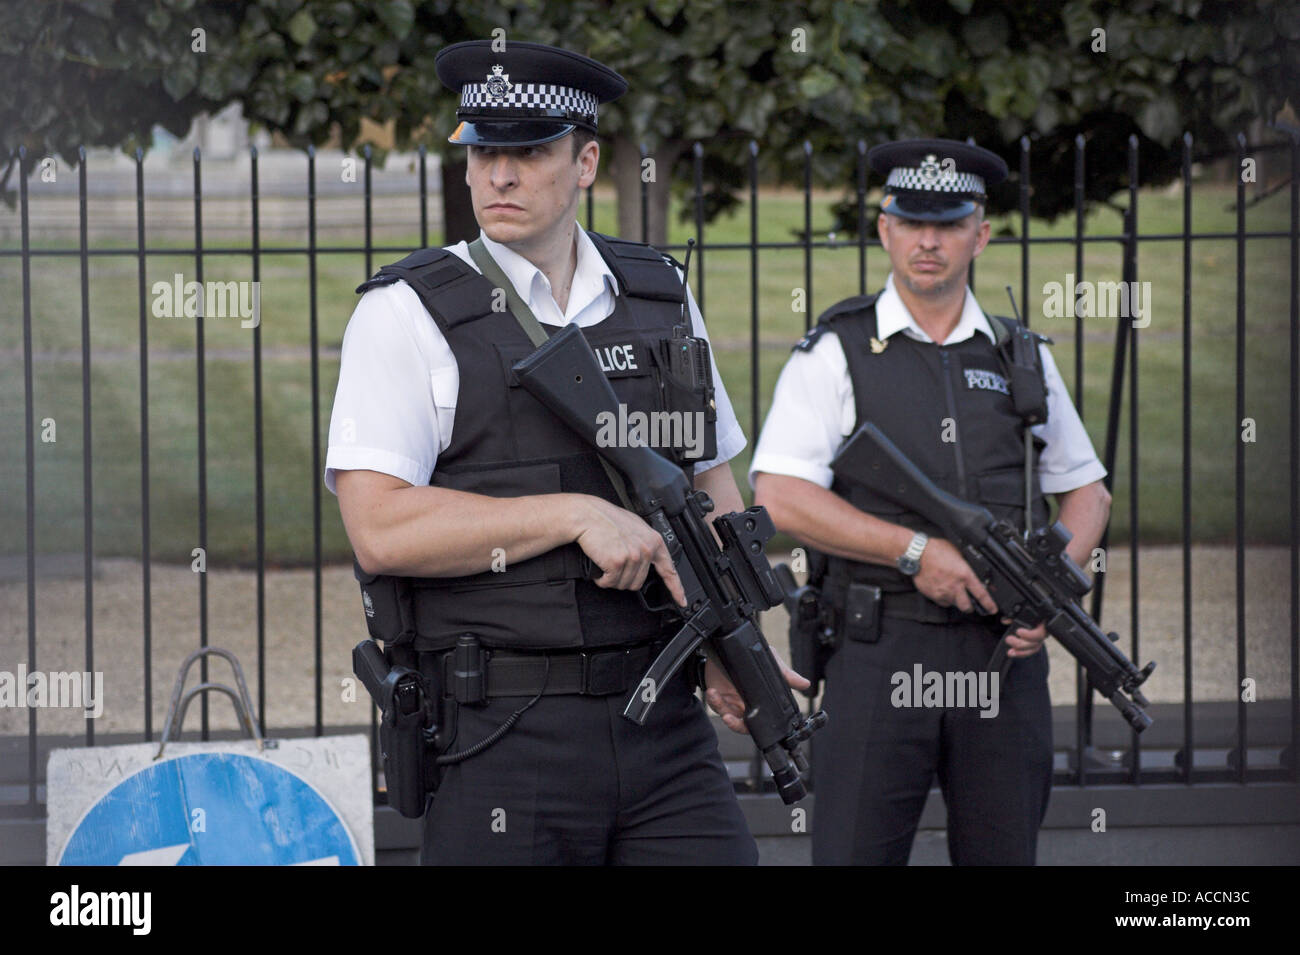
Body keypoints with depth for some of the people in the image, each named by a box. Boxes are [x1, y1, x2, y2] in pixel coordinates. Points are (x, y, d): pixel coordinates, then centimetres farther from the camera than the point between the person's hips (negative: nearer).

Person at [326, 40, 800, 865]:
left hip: (666, 727, 4)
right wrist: (578, 514, -15)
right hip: (503, 736, -4)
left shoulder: (662, 297, 13)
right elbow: (380, 532, -13)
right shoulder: (408, 315, -2)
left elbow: (716, 491, 20)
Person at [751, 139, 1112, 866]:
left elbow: (1087, 491, 20)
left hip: (1005, 651, 4)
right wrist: (916, 551, -13)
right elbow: (779, 498, -8)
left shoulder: (1022, 360, 13)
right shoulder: (838, 354, 2)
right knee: (856, 850, -7)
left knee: (1004, 851, 7)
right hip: (880, 653, -3)